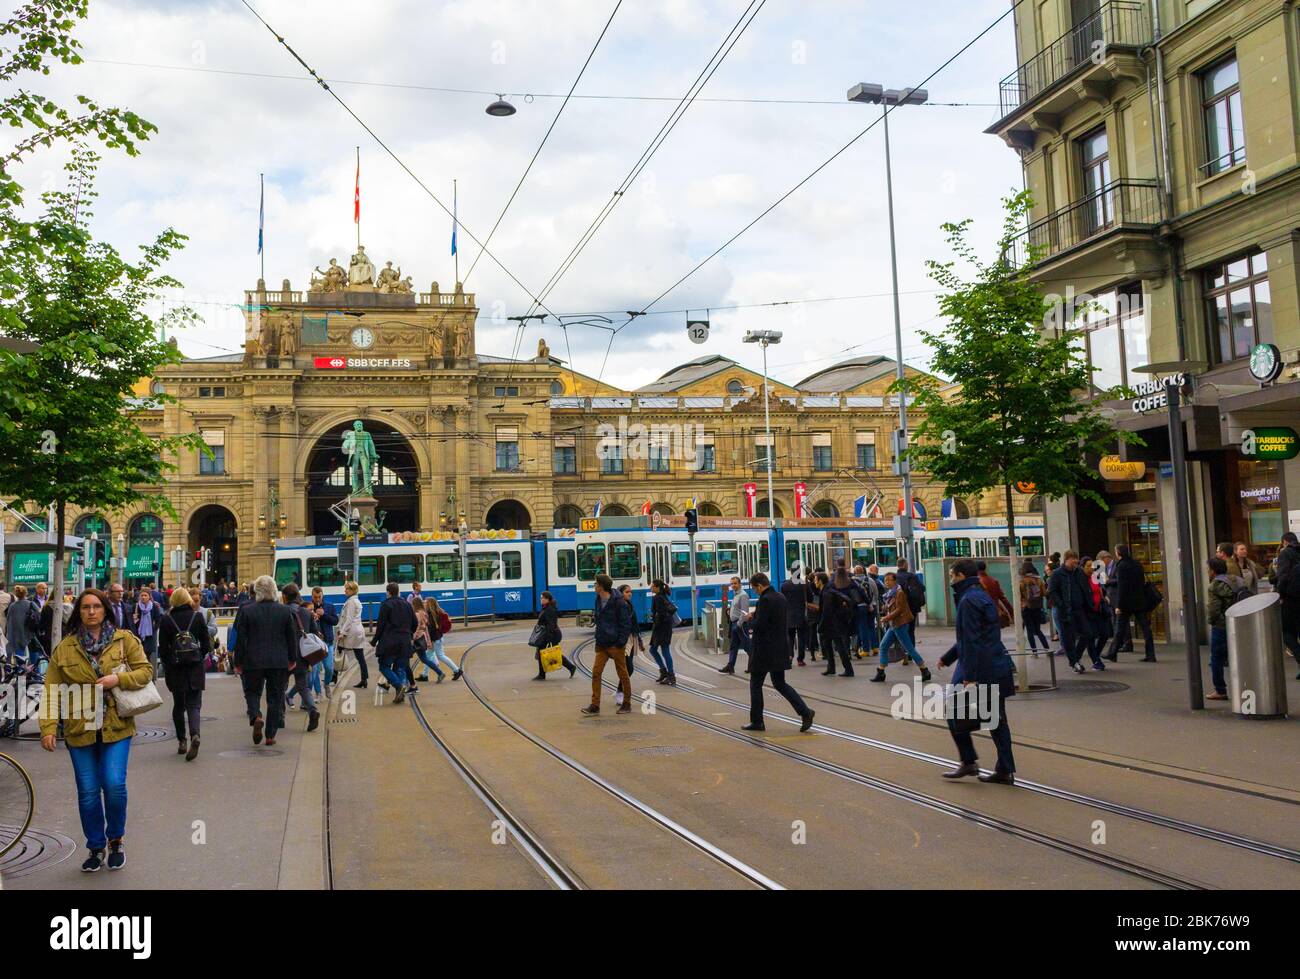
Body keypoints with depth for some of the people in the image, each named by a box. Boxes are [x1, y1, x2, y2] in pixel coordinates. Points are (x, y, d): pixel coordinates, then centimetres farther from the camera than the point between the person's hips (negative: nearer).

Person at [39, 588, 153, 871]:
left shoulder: (124, 640, 3)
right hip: (79, 729, 1)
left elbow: (145, 670, 2)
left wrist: (118, 679, -15)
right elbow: (52, 690, 2)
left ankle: (115, 840, 13)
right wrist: (48, 727, -8)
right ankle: (95, 847, 24)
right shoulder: (64, 648, 4)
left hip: (116, 727, -1)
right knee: (88, 793, 6)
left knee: (114, 785, -11)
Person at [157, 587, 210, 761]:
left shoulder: (166, 619, -3)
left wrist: (167, 664, 10)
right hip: (195, 668, 0)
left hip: (175, 668, 0)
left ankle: (181, 741, 15)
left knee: (178, 705, 14)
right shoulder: (197, 616, -2)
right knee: (194, 704, 1)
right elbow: (206, 644, 0)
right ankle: (194, 735, -23)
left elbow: (163, 648, -2)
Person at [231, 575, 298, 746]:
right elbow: (292, 637, 5)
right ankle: (270, 735, 9)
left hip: (253, 661, -1)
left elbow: (240, 639, -3)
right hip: (279, 662, 1)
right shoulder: (285, 611, -1)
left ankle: (256, 717, -13)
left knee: (252, 692, 16)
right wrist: (292, 659, 16)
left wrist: (238, 662, 5)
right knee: (275, 697, 9)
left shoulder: (246, 611, -6)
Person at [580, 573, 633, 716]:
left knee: (622, 673, 6)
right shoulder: (598, 600, 8)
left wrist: (620, 643, -17)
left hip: (615, 644, -7)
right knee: (596, 672, 0)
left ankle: (627, 704, 19)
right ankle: (595, 705, 3)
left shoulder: (619, 602, -15)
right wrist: (598, 638, 10)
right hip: (602, 644, 7)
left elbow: (626, 624, -13)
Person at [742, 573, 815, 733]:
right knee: (780, 684, 15)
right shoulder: (781, 597, 9)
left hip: (765, 649, -8)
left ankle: (757, 721, 12)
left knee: (755, 684, 6)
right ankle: (805, 712, 2)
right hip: (781, 648, 8)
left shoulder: (765, 600, -18)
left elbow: (759, 625, -22)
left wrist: (751, 618, 0)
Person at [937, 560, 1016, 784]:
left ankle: (969, 762, 9)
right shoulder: (982, 596, 16)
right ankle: (1005, 771, 12)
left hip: (980, 670, -9)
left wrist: (969, 677, -22)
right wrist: (947, 658, 31)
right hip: (998, 668, 9)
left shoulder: (969, 601, -15)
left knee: (955, 713, 5)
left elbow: (971, 641, -21)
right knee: (996, 718, 10)